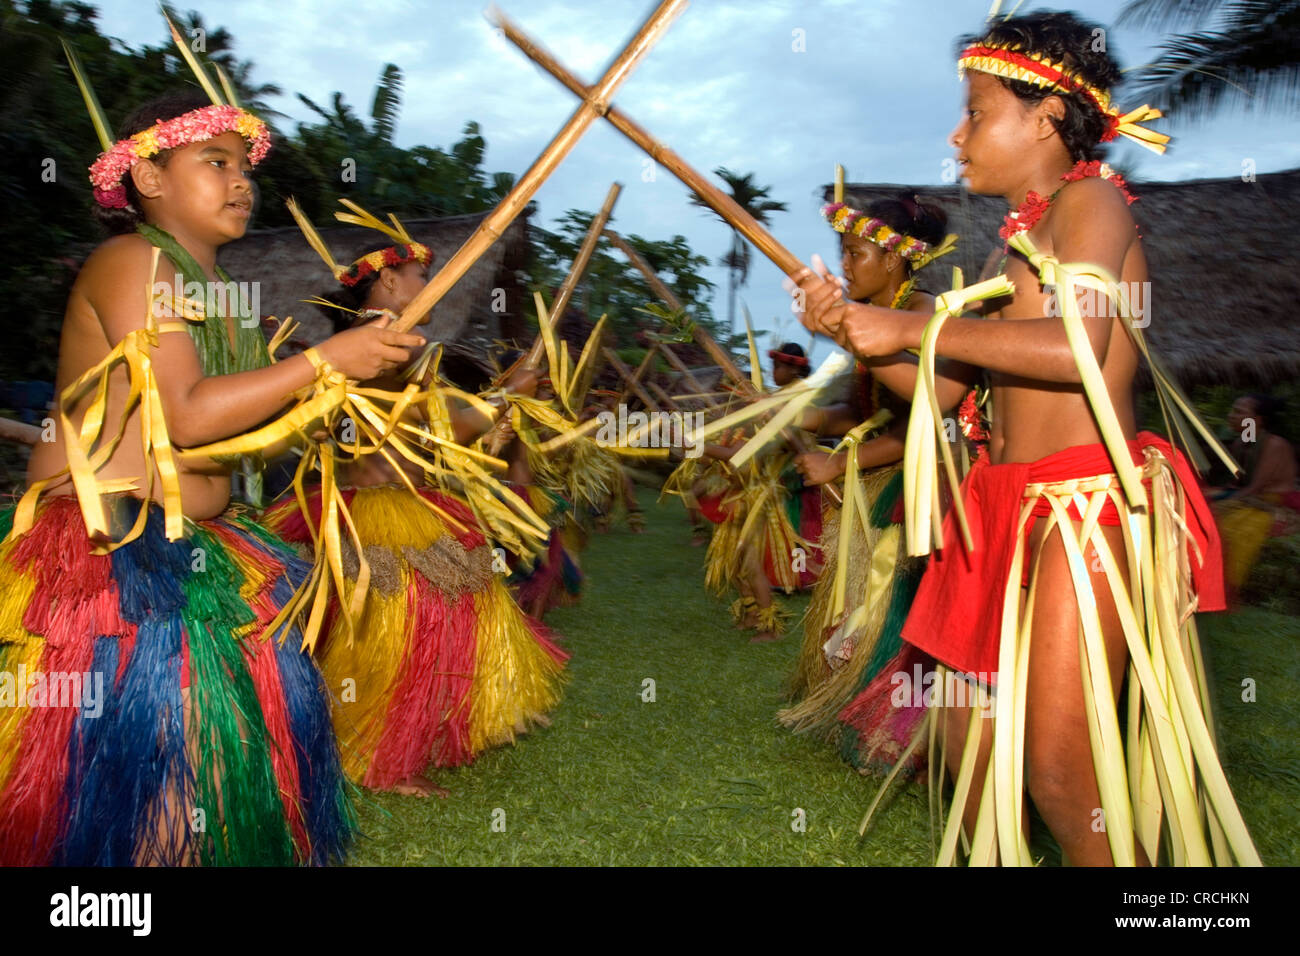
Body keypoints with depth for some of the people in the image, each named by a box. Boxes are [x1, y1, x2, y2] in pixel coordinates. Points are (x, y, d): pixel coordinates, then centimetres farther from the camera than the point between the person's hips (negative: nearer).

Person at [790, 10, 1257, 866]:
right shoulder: (1013, 244, 18)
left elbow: (1077, 347, -24)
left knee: (1061, 773, -10)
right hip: (1007, 506, 8)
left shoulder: (1089, 199, -5)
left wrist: (911, 326, -17)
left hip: (1089, 499, -8)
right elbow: (946, 389, 16)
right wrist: (853, 329, 4)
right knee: (970, 745, 13)